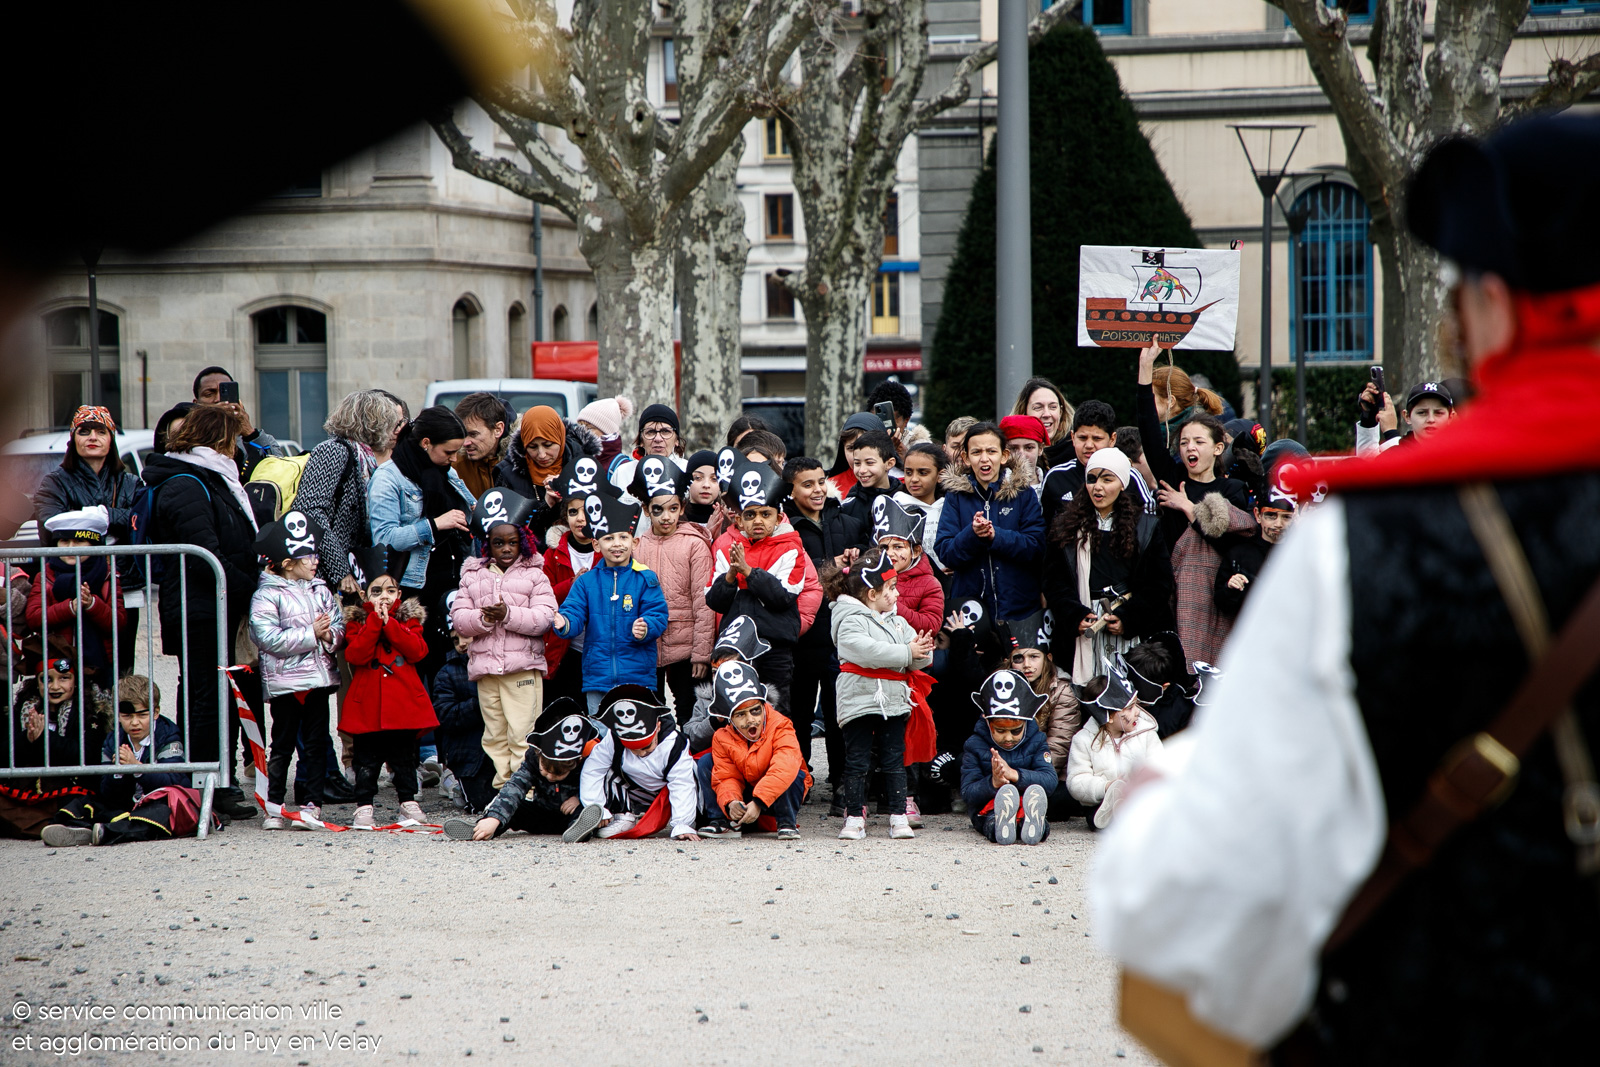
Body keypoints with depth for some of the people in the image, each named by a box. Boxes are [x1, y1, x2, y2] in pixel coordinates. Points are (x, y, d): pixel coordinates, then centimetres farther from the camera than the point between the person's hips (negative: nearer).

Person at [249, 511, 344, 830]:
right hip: (285, 681, -5)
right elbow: (268, 638, -18)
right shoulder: (266, 596, -8)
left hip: (319, 678, 5)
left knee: (316, 744, 6)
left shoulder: (320, 591, 11)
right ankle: (273, 807, 10)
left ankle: (312, 804, 11)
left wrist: (330, 635, -12)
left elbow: (339, 625, 12)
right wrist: (311, 634, -17)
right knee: (283, 744, 1)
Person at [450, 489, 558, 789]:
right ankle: (502, 787, 12)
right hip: (485, 663, 4)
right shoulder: (472, 576, 13)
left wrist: (509, 615, -19)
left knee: (522, 733, -7)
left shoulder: (534, 575, 4)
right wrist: (483, 618, -15)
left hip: (523, 665, -4)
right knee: (494, 734, 7)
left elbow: (544, 618, -7)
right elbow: (458, 618, 5)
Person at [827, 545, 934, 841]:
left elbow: (920, 660, 11)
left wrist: (921, 652, -14)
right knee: (857, 761, 0)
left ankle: (898, 816, 11)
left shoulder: (896, 621, 14)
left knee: (894, 761, 8)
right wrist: (906, 653, -22)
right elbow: (867, 651, -26)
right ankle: (854, 818, 3)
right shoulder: (850, 621, -8)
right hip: (860, 701, -6)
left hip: (893, 700, 6)